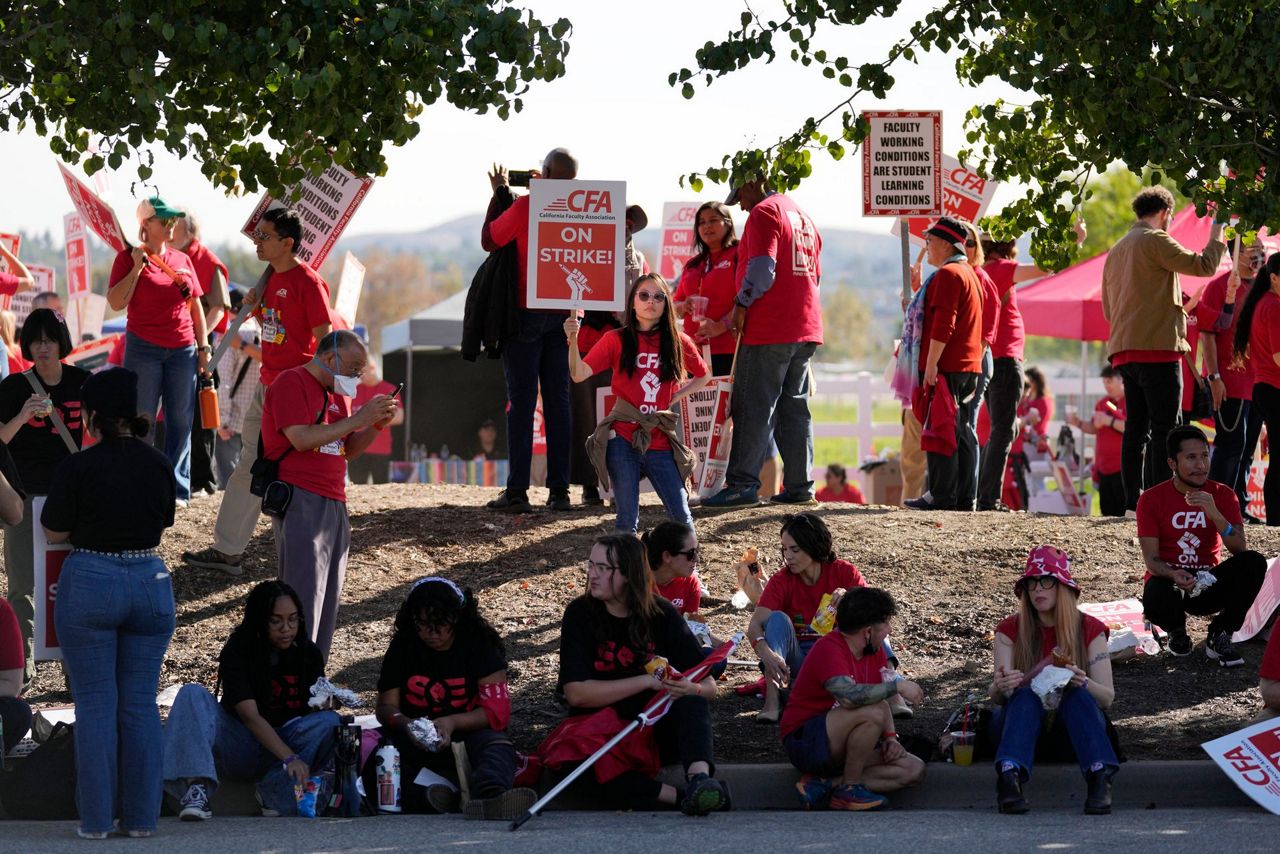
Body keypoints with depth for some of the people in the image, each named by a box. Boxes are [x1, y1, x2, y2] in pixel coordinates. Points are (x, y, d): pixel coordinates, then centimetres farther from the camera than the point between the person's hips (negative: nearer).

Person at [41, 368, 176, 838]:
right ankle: (142, 817, 9)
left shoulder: (76, 468, -11)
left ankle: (97, 817, 3)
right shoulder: (159, 465, 2)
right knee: (141, 704, 8)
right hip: (151, 582, 4)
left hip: (90, 583, -4)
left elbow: (55, 532, -2)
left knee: (95, 705, 2)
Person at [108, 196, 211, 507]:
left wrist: (203, 347, 10)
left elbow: (196, 306, 16)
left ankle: (177, 489, 8)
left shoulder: (182, 260, 12)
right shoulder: (129, 257, -1)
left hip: (182, 350, 4)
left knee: (180, 421, 3)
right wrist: (137, 267, -16)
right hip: (144, 349, -4)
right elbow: (116, 302, -11)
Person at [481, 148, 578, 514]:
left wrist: (499, 192, 9)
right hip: (563, 315, 4)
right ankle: (559, 489, 4)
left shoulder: (526, 205, -13)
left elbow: (489, 239, 0)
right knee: (558, 401, 6)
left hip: (527, 310, -4)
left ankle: (517, 491, -8)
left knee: (522, 401, -4)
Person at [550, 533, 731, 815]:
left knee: (692, 703, -27)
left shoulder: (662, 615, -1)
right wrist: (647, 681, -20)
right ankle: (682, 797, -39)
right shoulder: (580, 614, -5)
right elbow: (576, 693, -15)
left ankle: (700, 777, -53)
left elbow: (709, 686, -1)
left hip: (656, 733, 2)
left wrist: (691, 689, -26)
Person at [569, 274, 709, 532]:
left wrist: (674, 398, 8)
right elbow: (579, 375, -9)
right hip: (623, 440, -2)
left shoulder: (678, 343, 5)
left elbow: (703, 376, 23)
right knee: (627, 523, -6)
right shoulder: (616, 340, 0)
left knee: (682, 521, -2)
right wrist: (573, 340, -24)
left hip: (660, 443, 2)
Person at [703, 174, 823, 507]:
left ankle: (742, 484, -10)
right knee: (795, 407, 10)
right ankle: (799, 486, 8)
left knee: (753, 408, -7)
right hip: (806, 328, 8)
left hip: (769, 329, -8)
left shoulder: (764, 213, -7)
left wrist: (741, 305, -8)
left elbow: (762, 270, -18)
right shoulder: (802, 217, 20)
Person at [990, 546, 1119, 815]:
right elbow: (997, 696, -9)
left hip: (1073, 728, 0)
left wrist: (1083, 683, -28)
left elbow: (1107, 697, -6)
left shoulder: (1090, 630, 1)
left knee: (1078, 695, -31)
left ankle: (1099, 779, -50)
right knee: (1025, 695, -31)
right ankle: (1009, 778, -56)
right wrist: (1000, 688, -35)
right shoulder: (1010, 631, 1)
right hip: (1021, 720, 0)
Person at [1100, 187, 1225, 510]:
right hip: (1157, 348, -8)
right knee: (1165, 429, -9)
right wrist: (1218, 229, 4)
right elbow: (1203, 265, -11)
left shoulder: (1117, 250, 21)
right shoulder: (1155, 241, -6)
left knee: (1137, 429, 8)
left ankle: (1134, 500, 4)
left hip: (1123, 350, 8)